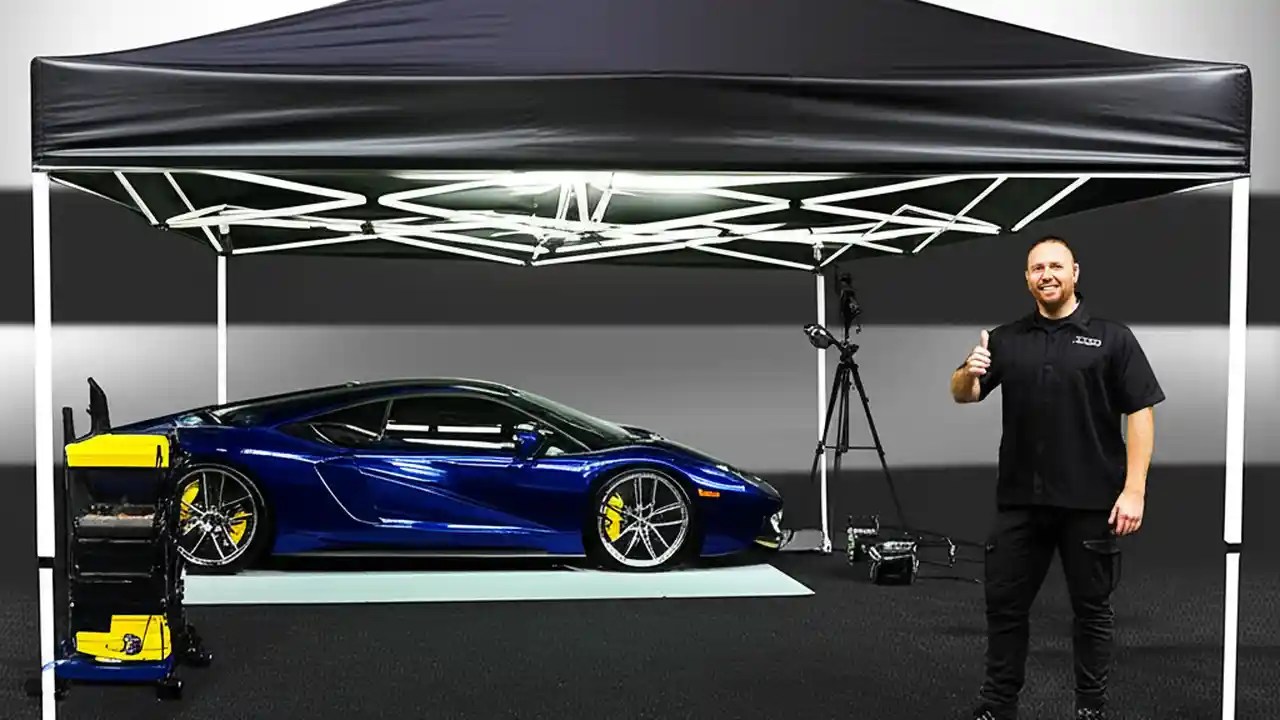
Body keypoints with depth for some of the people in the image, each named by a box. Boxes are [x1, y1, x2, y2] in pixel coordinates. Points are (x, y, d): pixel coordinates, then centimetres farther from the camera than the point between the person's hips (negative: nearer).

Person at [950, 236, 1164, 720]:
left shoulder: (1112, 338, -1)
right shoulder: (1006, 339, 8)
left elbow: (1140, 414, -4)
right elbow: (962, 395, 5)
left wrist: (1134, 490, -13)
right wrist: (968, 373, -19)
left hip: (1091, 502, -3)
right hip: (1020, 500, 3)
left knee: (1092, 608, 7)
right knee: (1004, 603, 7)